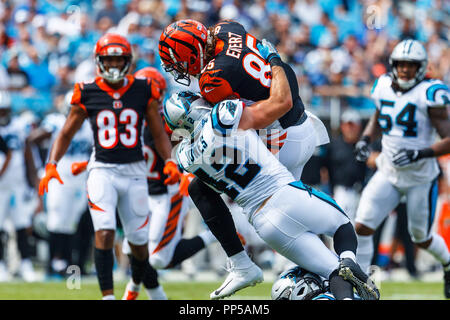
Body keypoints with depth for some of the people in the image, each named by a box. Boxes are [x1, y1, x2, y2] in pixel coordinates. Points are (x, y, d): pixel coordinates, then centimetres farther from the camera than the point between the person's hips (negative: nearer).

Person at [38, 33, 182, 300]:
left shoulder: (143, 91, 3)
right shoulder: (87, 93, 1)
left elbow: (159, 133, 10)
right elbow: (67, 133, 8)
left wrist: (169, 161, -6)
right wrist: (52, 165, -5)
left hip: (134, 172, 2)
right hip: (102, 170, -2)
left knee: (139, 243, 7)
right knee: (105, 233, -21)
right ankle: (108, 295, -18)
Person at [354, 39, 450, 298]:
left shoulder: (429, 94, -17)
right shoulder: (384, 87, 0)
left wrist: (420, 153, -30)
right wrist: (366, 139, 1)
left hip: (421, 177, -4)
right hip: (388, 175, 4)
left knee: (421, 238, 12)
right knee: (362, 226, -12)